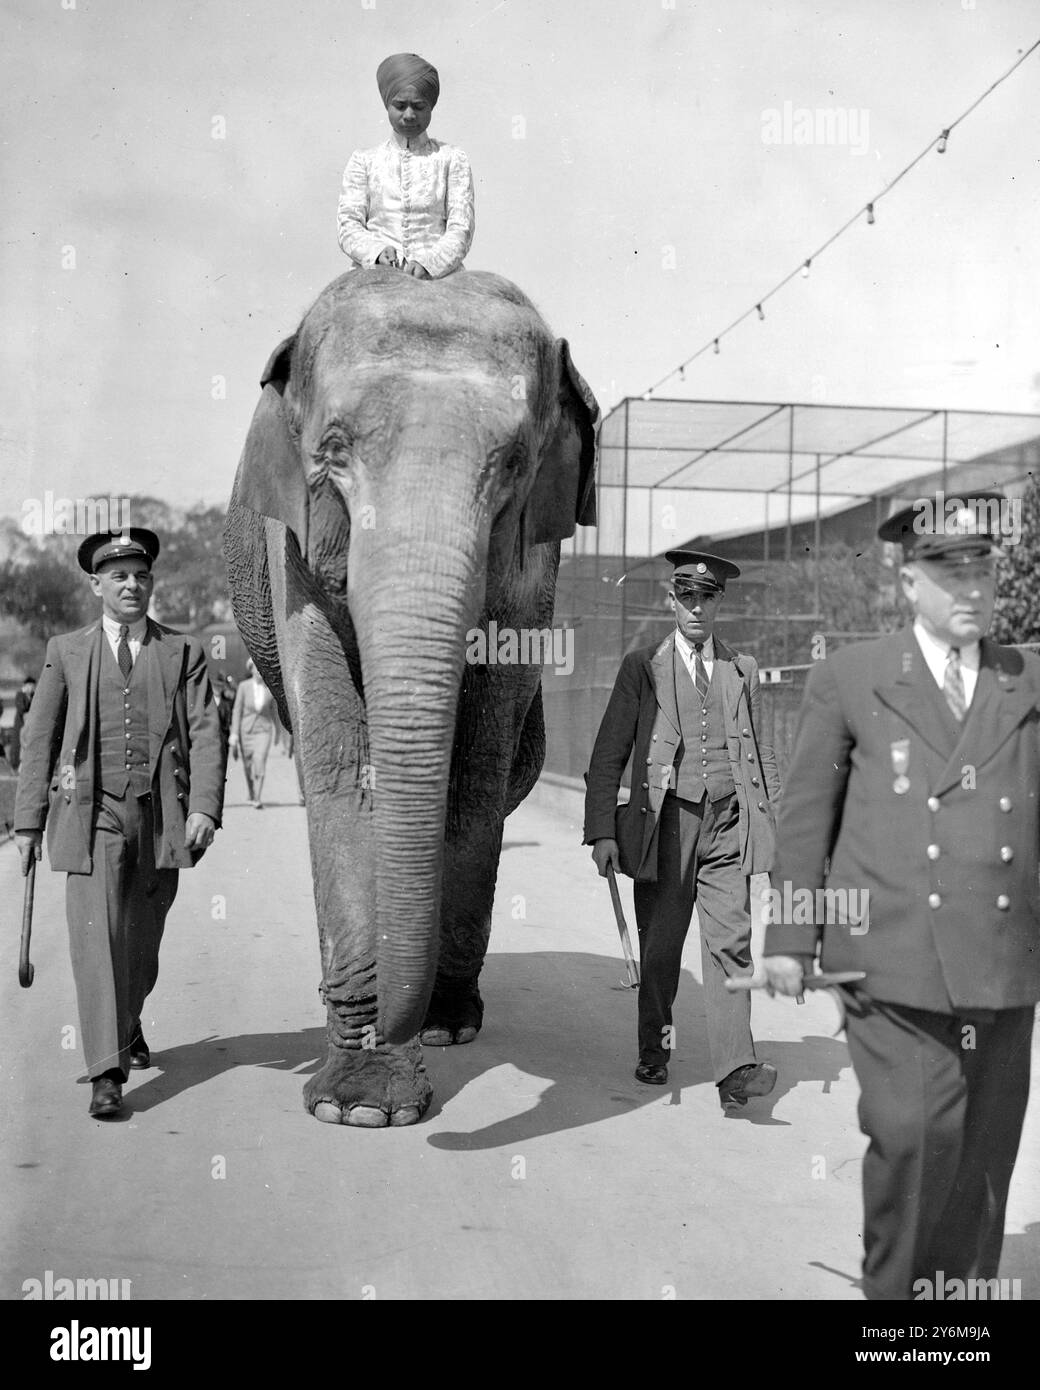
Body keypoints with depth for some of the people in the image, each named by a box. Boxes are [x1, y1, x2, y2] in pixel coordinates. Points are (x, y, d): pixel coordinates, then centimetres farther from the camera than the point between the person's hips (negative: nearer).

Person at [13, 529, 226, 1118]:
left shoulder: (184, 652, 8)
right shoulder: (67, 651, 9)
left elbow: (205, 734, -1)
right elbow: (40, 737, 9)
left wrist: (204, 808, -14)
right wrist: (30, 821, 4)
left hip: (161, 816, 1)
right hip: (92, 811, -1)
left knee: (143, 940, 12)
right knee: (97, 937, -10)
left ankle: (128, 1024, 41)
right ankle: (107, 1075, -9)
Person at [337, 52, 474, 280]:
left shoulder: (452, 158, 15)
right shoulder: (363, 160, 18)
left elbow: (460, 229, 5)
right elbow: (348, 225, 8)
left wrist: (428, 263, -15)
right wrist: (377, 252, -14)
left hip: (437, 277, 0)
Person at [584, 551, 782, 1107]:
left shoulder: (742, 669, 14)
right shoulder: (642, 667, 7)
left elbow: (760, 750, 19)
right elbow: (608, 754, 4)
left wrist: (777, 821, 9)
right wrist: (602, 831, -5)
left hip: (728, 822, 1)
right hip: (667, 819, -1)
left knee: (730, 941, -9)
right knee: (660, 946, 7)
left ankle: (735, 1069, -12)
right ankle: (653, 1053, 25)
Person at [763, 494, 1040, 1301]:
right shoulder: (849, 680, 6)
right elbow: (806, 814, 6)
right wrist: (790, 938, 2)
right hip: (893, 960, -3)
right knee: (917, 1130, -14)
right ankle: (894, 1289, 7)